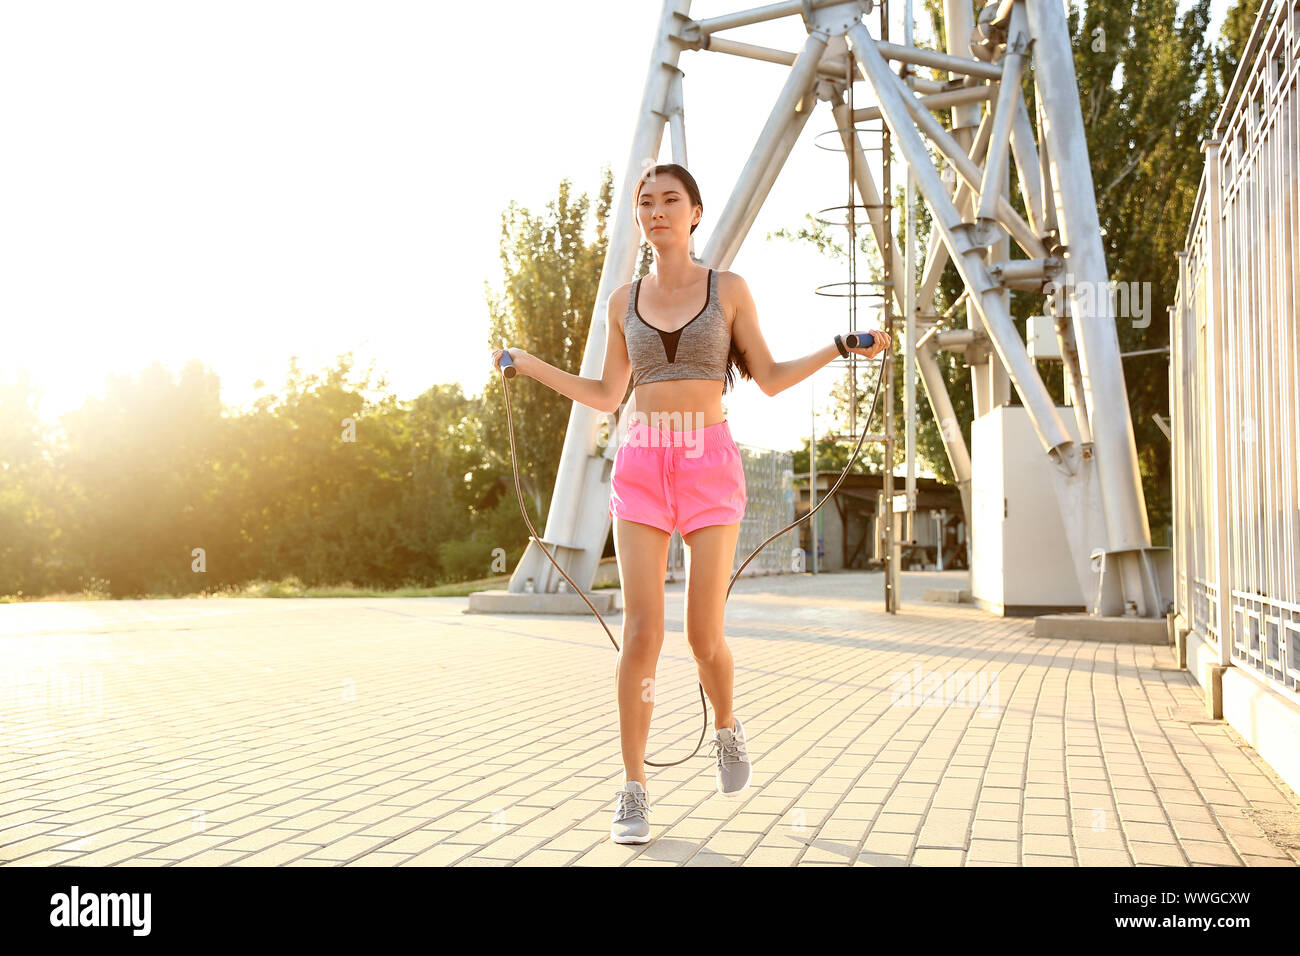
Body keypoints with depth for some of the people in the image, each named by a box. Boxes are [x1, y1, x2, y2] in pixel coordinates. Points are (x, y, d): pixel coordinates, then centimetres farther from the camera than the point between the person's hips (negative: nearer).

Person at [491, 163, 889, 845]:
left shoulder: (728, 289, 5)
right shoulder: (625, 300, 11)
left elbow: (769, 379, 7)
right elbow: (608, 397, 16)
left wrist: (838, 349, -4)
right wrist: (529, 365, 14)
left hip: (709, 467, -1)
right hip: (641, 467, 2)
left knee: (704, 637, -3)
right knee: (641, 633, -9)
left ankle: (727, 728, 31)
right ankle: (634, 792, 0)